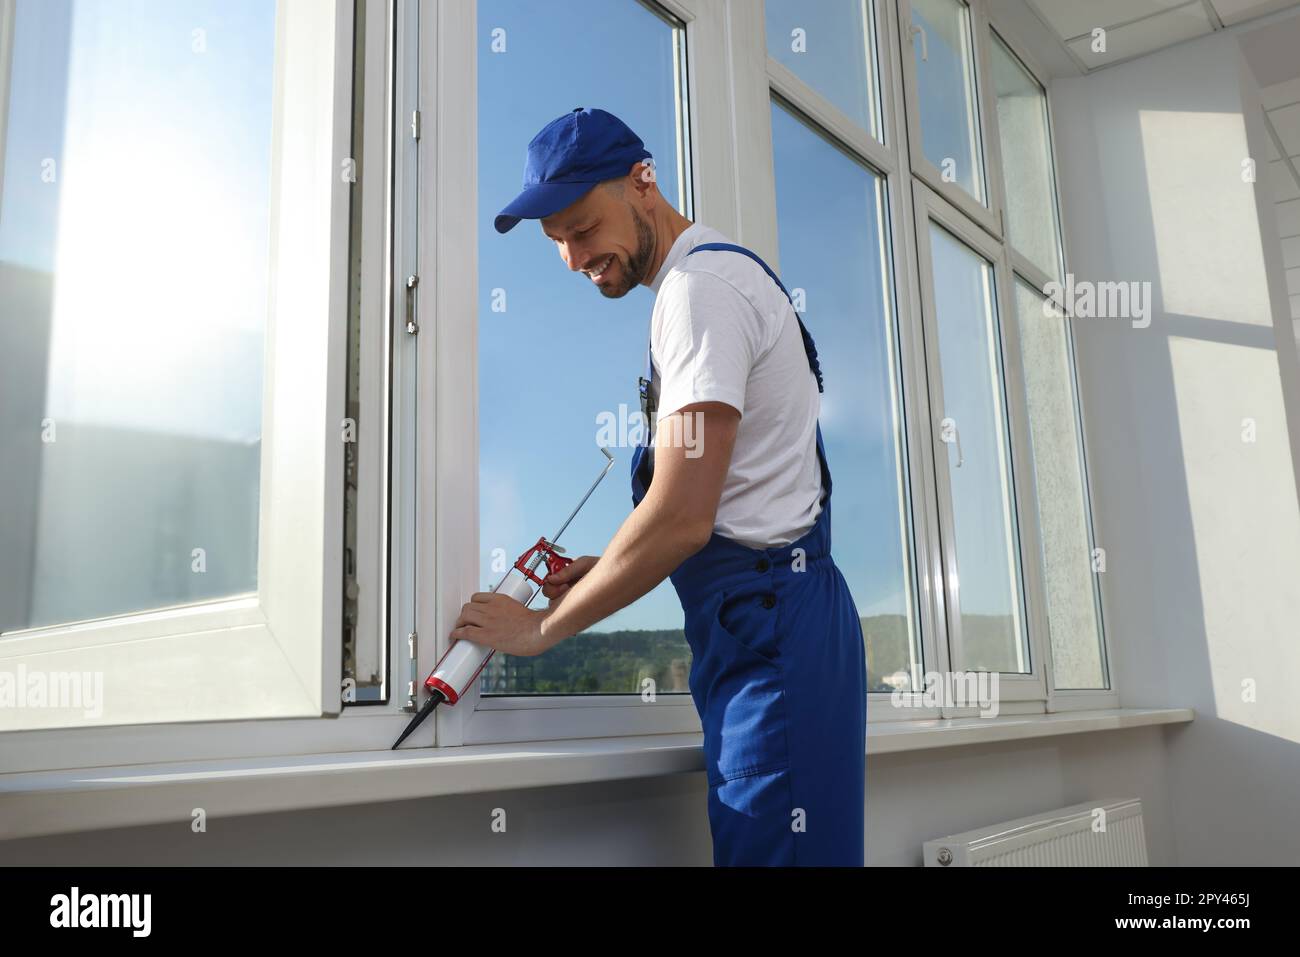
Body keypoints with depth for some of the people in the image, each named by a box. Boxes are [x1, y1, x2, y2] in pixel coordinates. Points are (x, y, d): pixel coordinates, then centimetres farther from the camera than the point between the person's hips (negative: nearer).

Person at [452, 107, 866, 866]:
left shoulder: (701, 285, -11)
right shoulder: (719, 274, 20)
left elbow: (682, 518, -19)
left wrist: (543, 627, -8)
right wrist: (605, 574, 12)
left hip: (769, 625, -10)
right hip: (761, 623, 10)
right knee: (754, 842, 12)